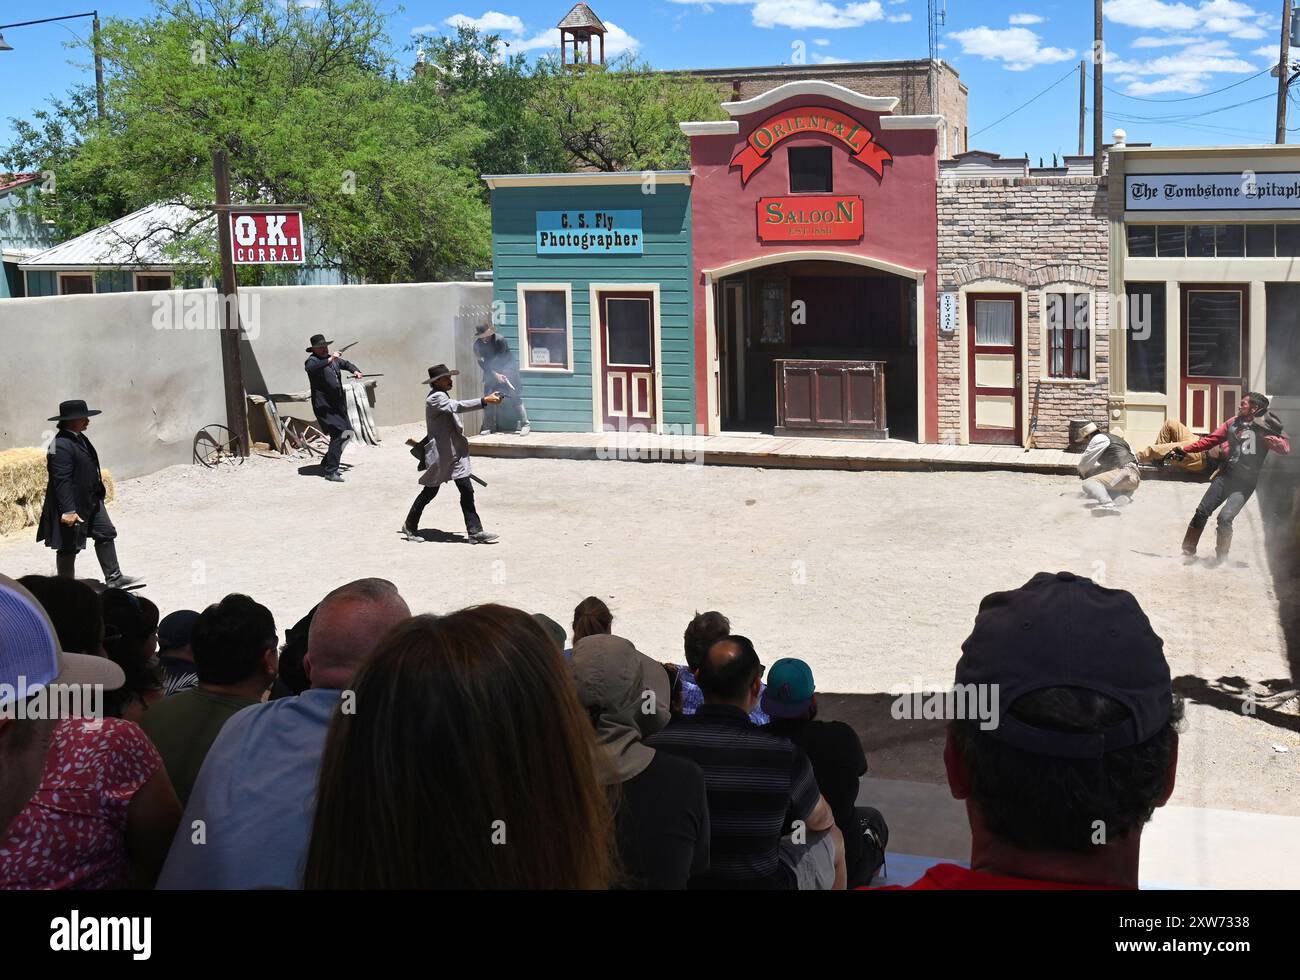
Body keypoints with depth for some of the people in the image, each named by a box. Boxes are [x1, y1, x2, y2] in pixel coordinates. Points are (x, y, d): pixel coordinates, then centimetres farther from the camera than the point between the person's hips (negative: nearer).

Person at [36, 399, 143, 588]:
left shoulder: (78, 437, 6)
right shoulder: (61, 446, -25)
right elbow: (61, 481, -27)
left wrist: (99, 492, 24)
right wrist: (68, 511, -28)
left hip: (91, 500, 10)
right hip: (73, 505, -10)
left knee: (106, 534, 12)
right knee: (69, 547, 4)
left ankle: (114, 579, 19)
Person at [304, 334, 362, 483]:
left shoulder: (334, 359, 15)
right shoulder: (312, 360, -8)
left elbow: (346, 364, 32)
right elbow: (311, 368, -32)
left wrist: (355, 370, 11)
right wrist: (330, 360, -40)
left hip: (338, 404, 9)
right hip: (324, 406, -9)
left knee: (344, 434, 15)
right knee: (338, 435, -19)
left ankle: (327, 464, 32)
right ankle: (331, 472, -16)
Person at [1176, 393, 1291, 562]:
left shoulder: (1265, 428, -7)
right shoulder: (1233, 423, 8)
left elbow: (1285, 449, -18)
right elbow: (1210, 440, 14)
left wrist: (1266, 434, -28)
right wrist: (1185, 450, 9)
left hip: (1246, 483, -5)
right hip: (1226, 475, 5)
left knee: (1225, 517, -19)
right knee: (1202, 511, 2)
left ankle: (1221, 558, -2)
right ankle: (1188, 551, 16)